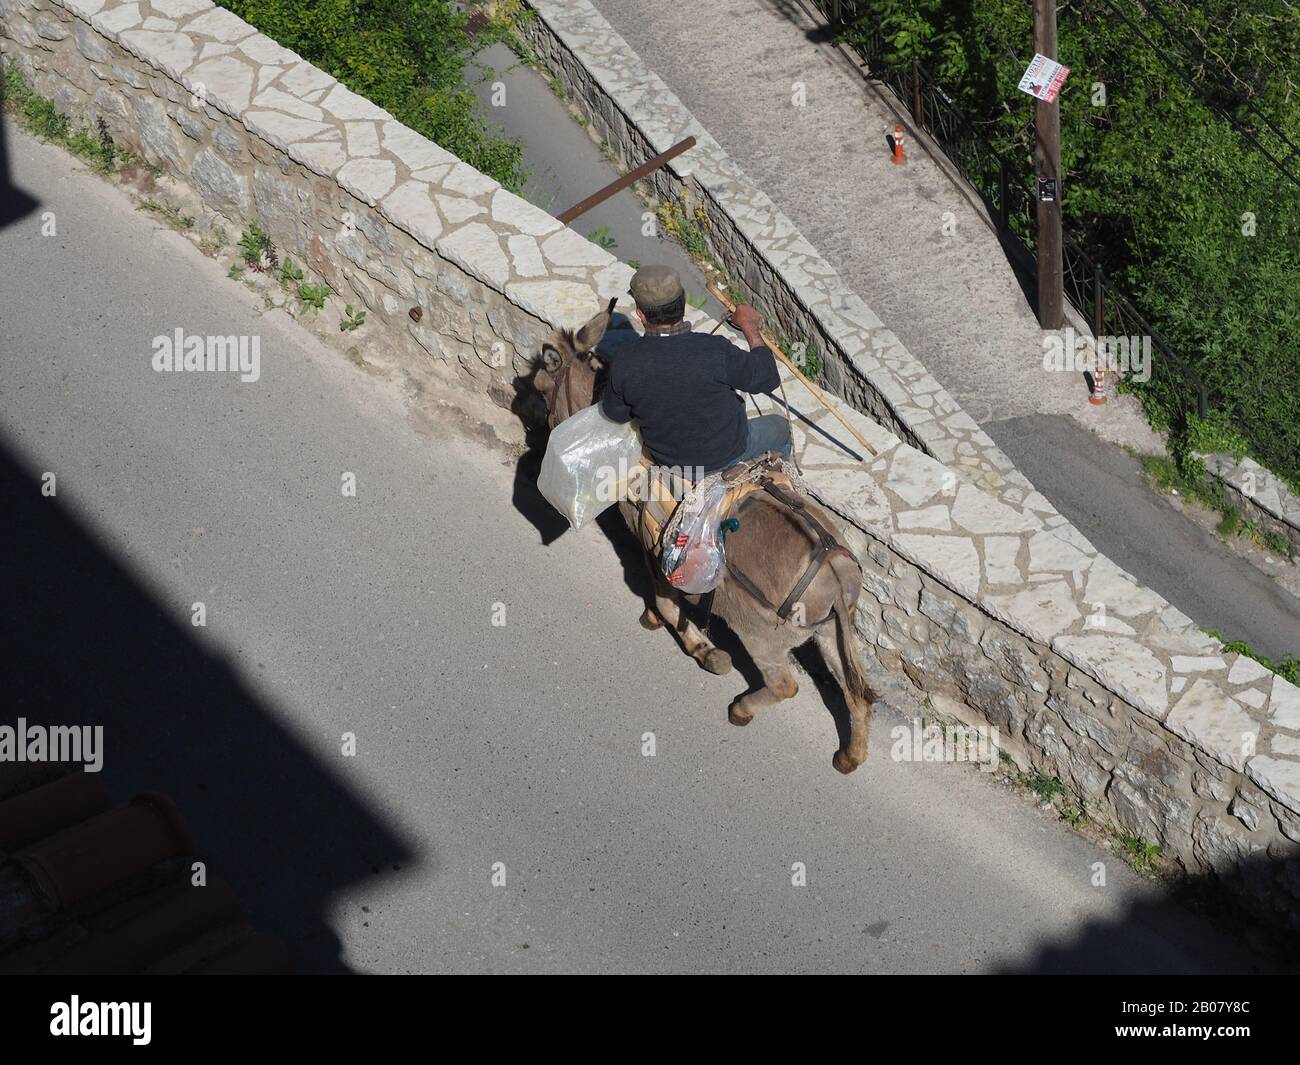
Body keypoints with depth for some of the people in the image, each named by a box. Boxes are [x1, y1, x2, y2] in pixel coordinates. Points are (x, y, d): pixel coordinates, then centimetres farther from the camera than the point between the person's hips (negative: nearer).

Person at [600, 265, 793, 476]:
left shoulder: (624, 361, -26)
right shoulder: (714, 351, -35)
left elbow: (615, 412, -7)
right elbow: (767, 379, -19)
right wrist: (751, 328, -6)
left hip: (668, 458, 4)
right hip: (724, 454, -4)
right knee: (779, 427, 27)